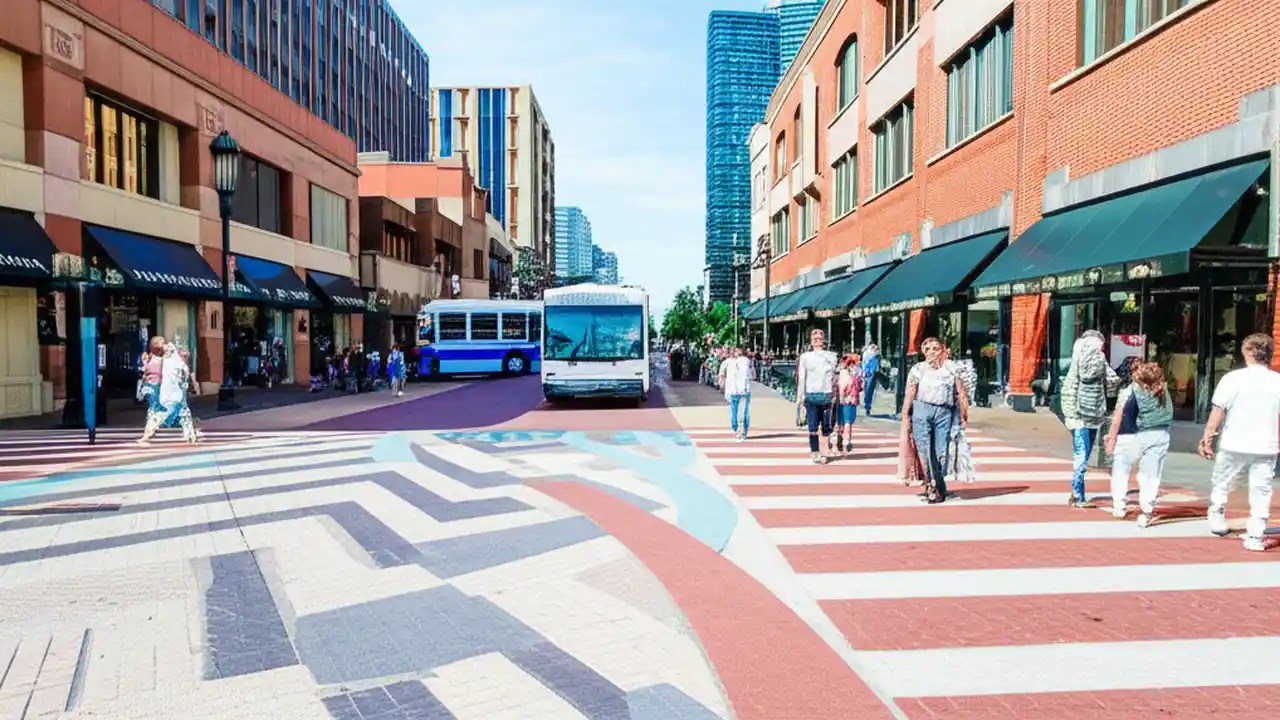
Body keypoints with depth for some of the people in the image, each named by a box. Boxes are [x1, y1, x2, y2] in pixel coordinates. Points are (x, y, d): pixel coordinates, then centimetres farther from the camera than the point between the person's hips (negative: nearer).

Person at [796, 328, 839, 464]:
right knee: (813, 427, -2)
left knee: (826, 426, 1)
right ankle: (815, 453, 2)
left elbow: (835, 376, 9)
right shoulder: (805, 357, 9)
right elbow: (801, 377, 6)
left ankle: (822, 452, 8)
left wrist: (834, 395, 2)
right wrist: (800, 395, -1)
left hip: (827, 395, 1)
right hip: (811, 395, -1)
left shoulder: (831, 356, 11)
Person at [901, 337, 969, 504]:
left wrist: (963, 415, 4)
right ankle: (932, 487, 1)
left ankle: (938, 488, 13)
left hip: (944, 412, 1)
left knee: (942, 452, 1)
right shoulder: (918, 369, 7)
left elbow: (961, 393, 9)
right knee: (925, 450, -7)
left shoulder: (951, 368, 10)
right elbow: (909, 395, 4)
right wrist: (905, 417, 0)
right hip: (922, 410, -1)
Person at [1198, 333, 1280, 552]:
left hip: (1234, 445, -2)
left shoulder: (1233, 378, -9)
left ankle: (1217, 520, 25)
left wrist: (1207, 438, 0)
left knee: (1221, 485, 19)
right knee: (1261, 492, 9)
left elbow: (1218, 412, -9)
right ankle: (1255, 537, 11)